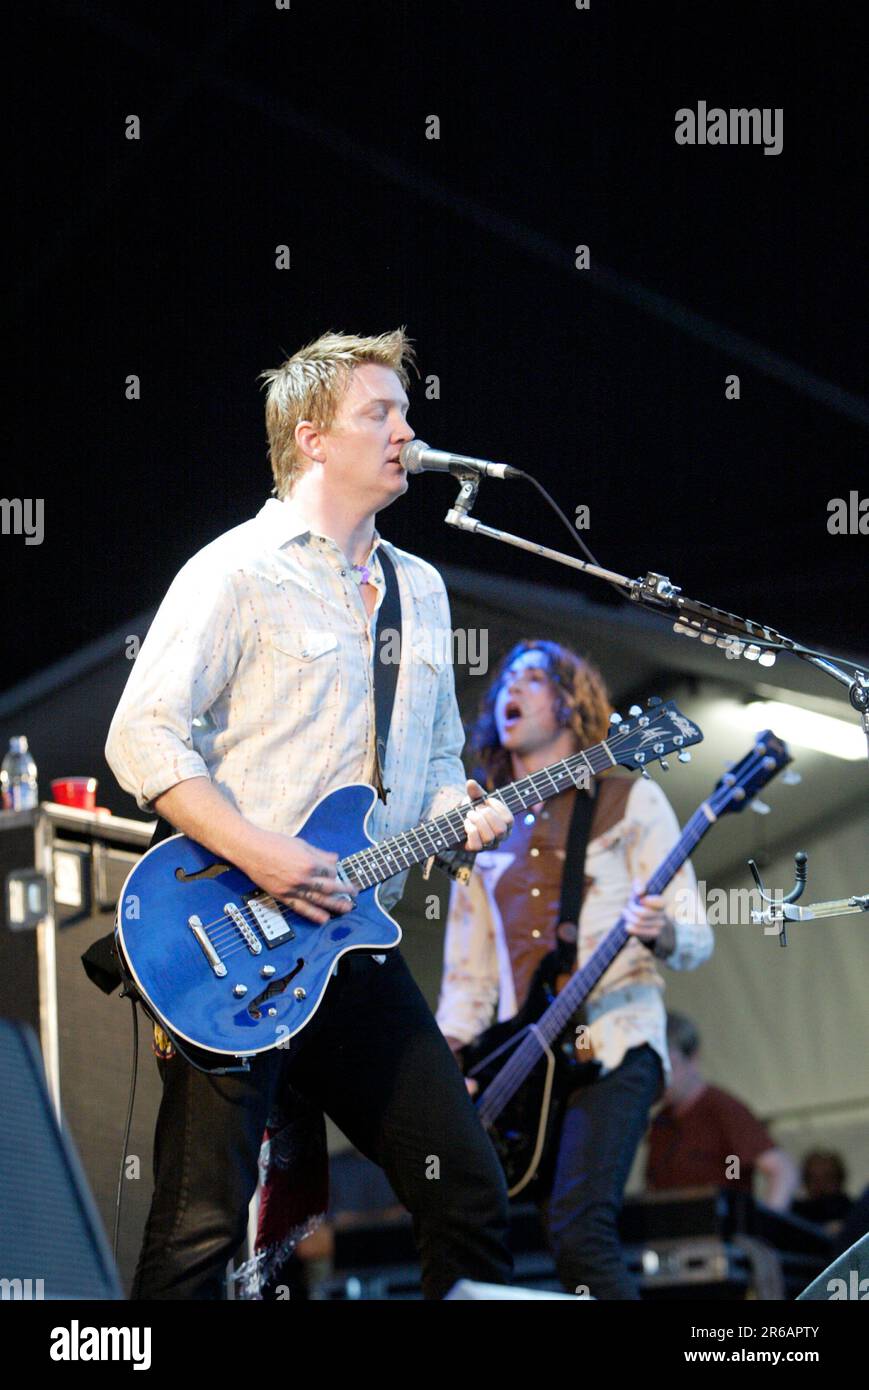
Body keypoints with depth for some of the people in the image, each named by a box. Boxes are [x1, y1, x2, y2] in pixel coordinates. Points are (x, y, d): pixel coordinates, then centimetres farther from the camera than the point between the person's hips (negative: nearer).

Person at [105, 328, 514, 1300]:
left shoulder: (420, 590, 18)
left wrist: (463, 815, 3)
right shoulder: (238, 572, -5)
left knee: (469, 1196, 7)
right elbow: (142, 737, -12)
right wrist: (260, 856, -20)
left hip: (359, 944, 7)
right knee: (201, 1226, -8)